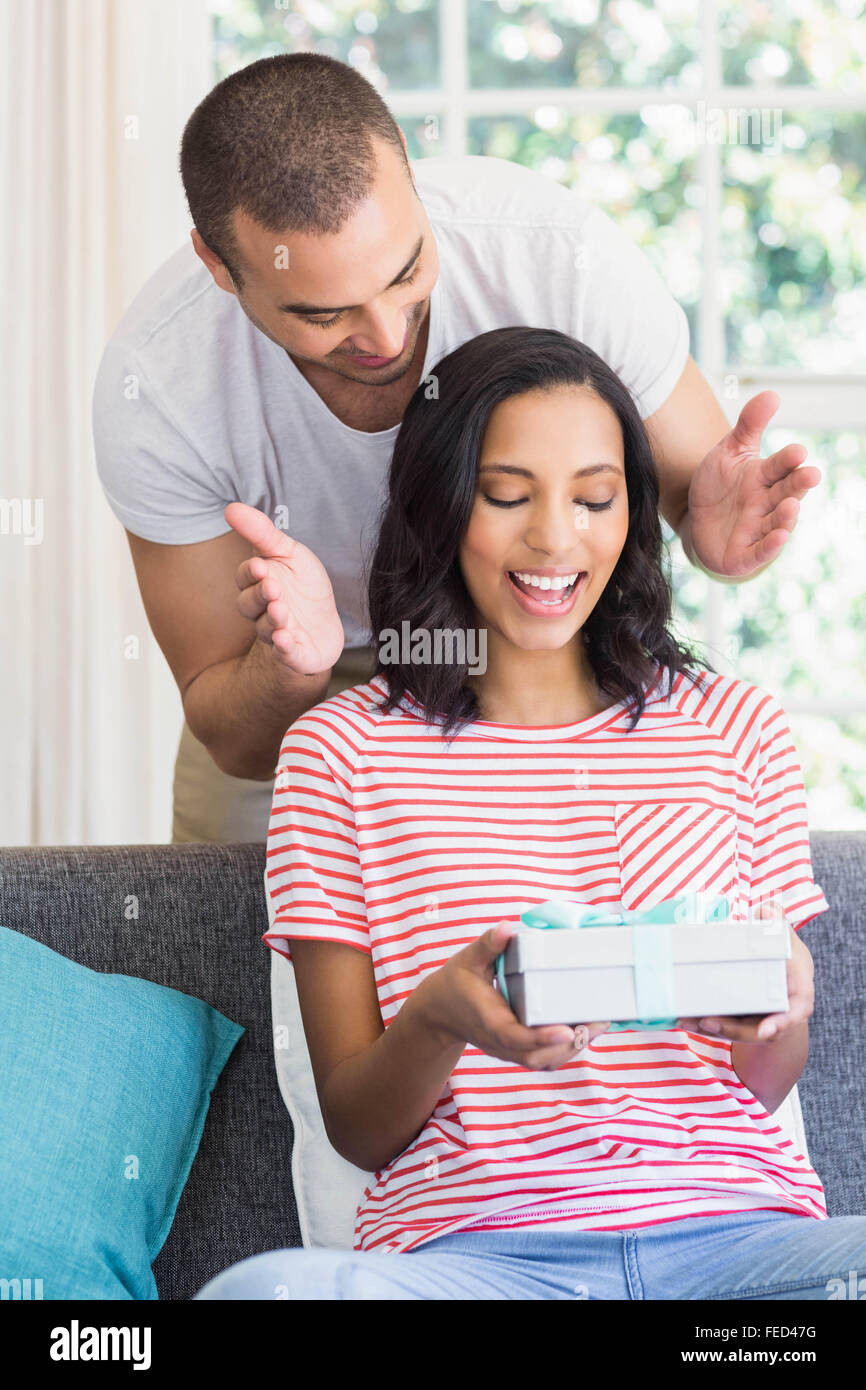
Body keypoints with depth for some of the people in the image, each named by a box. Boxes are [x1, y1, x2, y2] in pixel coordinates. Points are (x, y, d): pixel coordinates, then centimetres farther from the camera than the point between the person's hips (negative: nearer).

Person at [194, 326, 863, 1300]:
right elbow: (357, 1130, 6)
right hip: (469, 1246, 0)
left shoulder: (737, 729, 16)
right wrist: (440, 1020, -17)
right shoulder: (342, 750, 8)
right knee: (260, 1289, -36)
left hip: (732, 1234, 1)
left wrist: (778, 1015, -9)